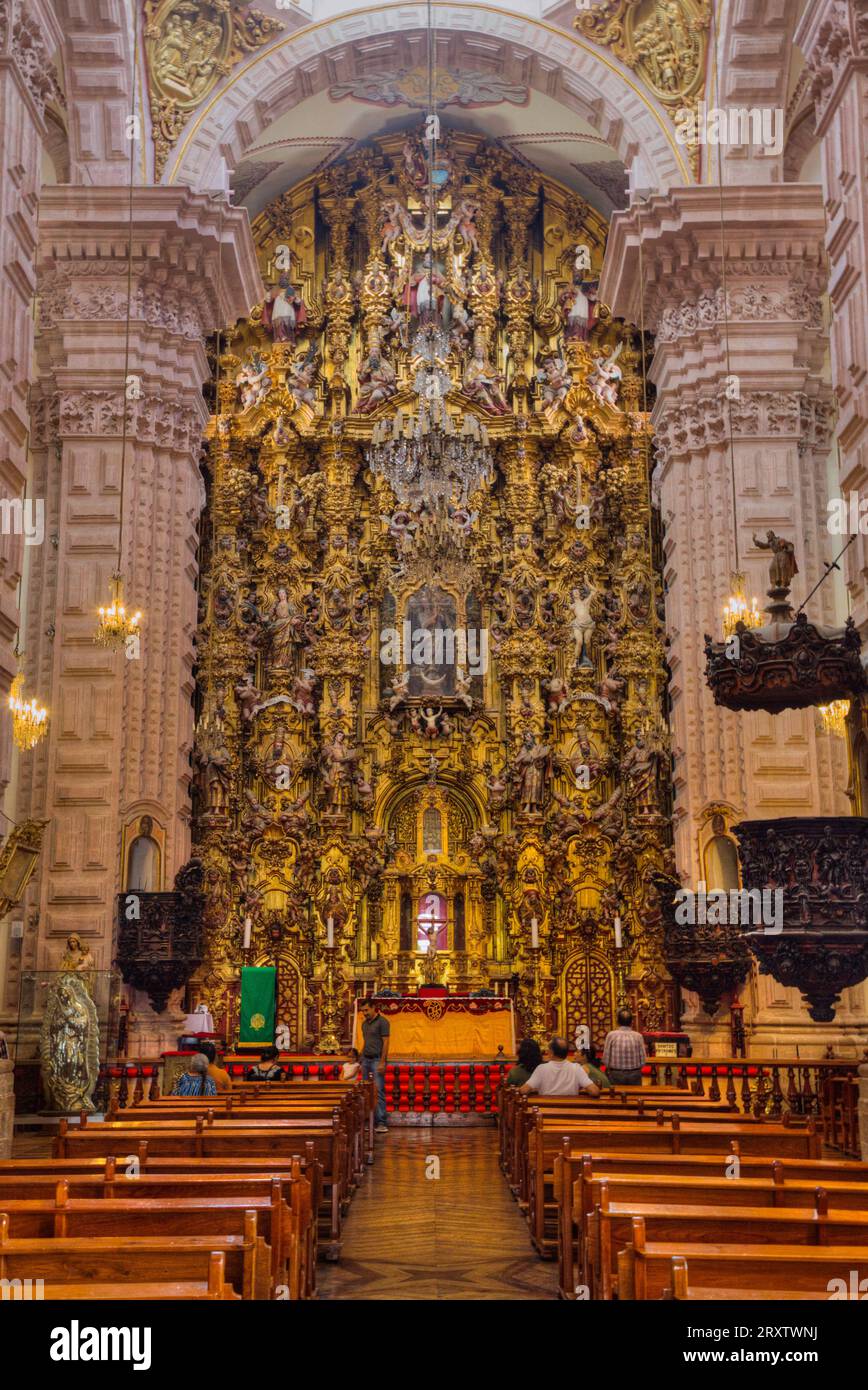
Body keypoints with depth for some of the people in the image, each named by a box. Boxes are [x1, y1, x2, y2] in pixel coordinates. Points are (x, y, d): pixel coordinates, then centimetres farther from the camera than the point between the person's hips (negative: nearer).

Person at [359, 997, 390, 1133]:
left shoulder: (382, 1022, -6)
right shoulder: (364, 1024, 15)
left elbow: (385, 1043, -10)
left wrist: (382, 1062, -16)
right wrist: (361, 1061, 15)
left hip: (377, 1060, -7)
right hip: (366, 1060, 7)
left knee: (379, 1091, -8)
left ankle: (381, 1123, -8)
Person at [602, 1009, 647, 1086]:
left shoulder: (611, 1035, -9)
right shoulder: (638, 1036, -6)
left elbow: (605, 1060, -7)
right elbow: (643, 1061, -4)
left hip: (616, 1075, -1)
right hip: (634, 1076, 1)